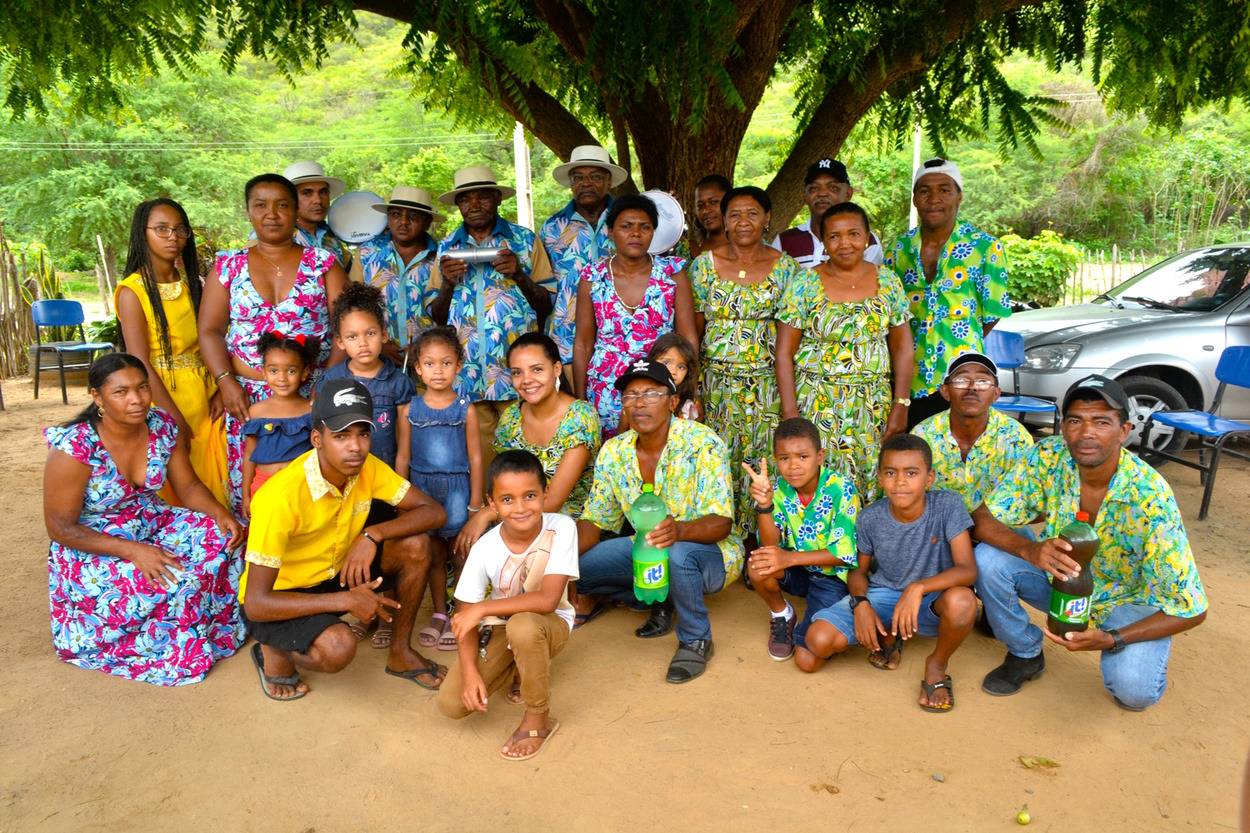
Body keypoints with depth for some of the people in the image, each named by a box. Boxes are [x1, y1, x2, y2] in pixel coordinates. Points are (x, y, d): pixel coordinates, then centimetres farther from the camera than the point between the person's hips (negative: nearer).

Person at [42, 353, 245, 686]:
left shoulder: (163, 426, -9)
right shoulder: (74, 449, -25)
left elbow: (189, 487, 0)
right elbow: (61, 528, -19)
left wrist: (222, 515, -21)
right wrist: (132, 550, -30)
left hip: (153, 526, 6)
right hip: (92, 549, -6)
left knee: (226, 537, -15)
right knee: (178, 584, -28)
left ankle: (218, 624, 6)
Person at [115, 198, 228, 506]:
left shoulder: (194, 284, 8)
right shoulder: (132, 290, -8)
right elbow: (140, 364, -13)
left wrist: (219, 391, -8)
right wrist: (175, 419, -15)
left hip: (204, 398, 5)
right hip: (161, 399, -5)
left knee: (210, 479, 11)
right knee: (170, 490, 2)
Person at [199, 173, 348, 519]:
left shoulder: (323, 263, 4)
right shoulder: (228, 266, 8)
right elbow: (210, 331, 5)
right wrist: (226, 382, -9)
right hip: (248, 395, 1)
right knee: (248, 485, 0)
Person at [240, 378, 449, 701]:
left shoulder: (367, 467, -14)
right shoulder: (281, 496, -32)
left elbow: (435, 512, -12)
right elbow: (256, 603, -30)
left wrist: (373, 535, -27)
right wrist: (346, 600, -31)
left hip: (336, 572, 6)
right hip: (279, 595, -6)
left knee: (415, 546, -15)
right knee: (338, 646, -34)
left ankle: (400, 654, 4)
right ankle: (273, 653, 1)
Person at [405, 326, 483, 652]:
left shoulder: (465, 409, -4)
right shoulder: (411, 409, 1)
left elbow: (475, 457, -2)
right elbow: (404, 456, 5)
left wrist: (475, 503, -4)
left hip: (455, 488, -2)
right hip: (422, 488, 2)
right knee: (433, 555, 12)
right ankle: (438, 615, 25)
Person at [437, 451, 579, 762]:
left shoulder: (561, 528, -25)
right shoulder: (485, 548, -18)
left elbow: (548, 599, -32)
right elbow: (464, 616, -10)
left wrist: (482, 609, -30)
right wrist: (470, 671, -23)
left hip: (550, 624, -3)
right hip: (499, 629, 3)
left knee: (522, 626, -39)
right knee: (451, 704, -13)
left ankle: (538, 720, -13)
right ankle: (519, 668, 16)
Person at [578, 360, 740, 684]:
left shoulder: (703, 444, -21)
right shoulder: (613, 452, -6)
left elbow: (721, 524, -27)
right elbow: (595, 522, -1)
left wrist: (678, 530, -48)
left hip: (711, 550, -5)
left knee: (678, 554, -39)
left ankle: (696, 640, -10)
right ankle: (661, 600, 10)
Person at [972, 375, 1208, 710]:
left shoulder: (1150, 497, -29)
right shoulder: (1047, 458, -21)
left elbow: (1191, 609, -23)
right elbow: (982, 519, -19)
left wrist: (1111, 640, -36)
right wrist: (1029, 549, -40)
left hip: (1128, 597, -3)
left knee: (1132, 689, -29)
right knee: (988, 560, -24)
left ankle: (1135, 667, 10)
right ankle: (1026, 656, 2)